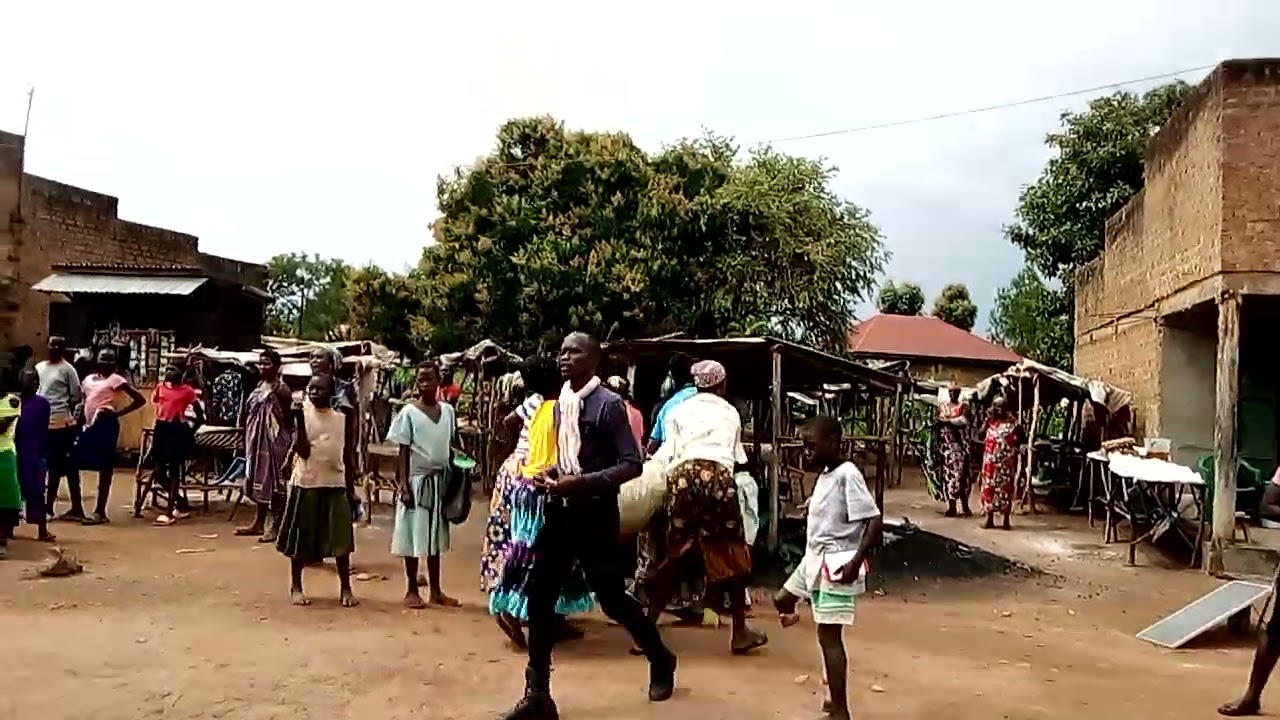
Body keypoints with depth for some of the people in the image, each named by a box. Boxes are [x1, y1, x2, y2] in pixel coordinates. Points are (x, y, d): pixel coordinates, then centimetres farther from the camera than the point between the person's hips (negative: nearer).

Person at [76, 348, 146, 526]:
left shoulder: (115, 379, -2)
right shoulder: (89, 378, 18)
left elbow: (140, 399, -8)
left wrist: (118, 414, -10)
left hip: (105, 424, -8)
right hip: (90, 424, 8)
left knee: (104, 467, -4)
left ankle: (100, 512, 2)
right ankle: (76, 508, 19)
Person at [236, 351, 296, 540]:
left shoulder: (281, 389, -13)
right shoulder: (260, 386, 12)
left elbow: (288, 420, -15)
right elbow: (252, 414, 16)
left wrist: (289, 444, -19)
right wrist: (248, 440, 15)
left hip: (274, 441, -9)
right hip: (258, 441, 9)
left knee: (274, 483, -3)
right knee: (259, 481, 15)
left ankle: (274, 526, 3)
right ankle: (259, 523, 25)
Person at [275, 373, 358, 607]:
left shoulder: (342, 419, 4)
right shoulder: (302, 414, -4)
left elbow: (349, 458, 9)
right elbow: (301, 450, -15)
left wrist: (351, 490, 7)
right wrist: (299, 419, -22)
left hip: (335, 485, 2)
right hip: (306, 484, -2)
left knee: (341, 539, 4)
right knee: (300, 539, 8)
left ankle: (345, 587, 15)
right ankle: (295, 586, 22)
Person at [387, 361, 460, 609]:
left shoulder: (448, 411, 4)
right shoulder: (409, 412, -7)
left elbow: (449, 447, 10)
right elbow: (403, 452, -7)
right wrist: (404, 485, -12)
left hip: (440, 480, 4)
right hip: (417, 480, -4)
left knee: (435, 537, 12)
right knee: (414, 536, 2)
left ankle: (436, 590, 20)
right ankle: (412, 590, 14)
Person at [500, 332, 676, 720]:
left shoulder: (608, 403, -12)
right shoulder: (560, 404, 9)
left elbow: (632, 464, -15)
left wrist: (581, 482, -22)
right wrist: (550, 473, 1)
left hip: (595, 513, -6)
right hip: (560, 511, 6)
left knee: (612, 598, 5)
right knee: (539, 599, 3)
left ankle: (660, 660, 32)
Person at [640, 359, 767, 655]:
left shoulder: (678, 411, 19)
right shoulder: (730, 412, 23)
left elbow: (669, 451, 7)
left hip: (682, 476, 1)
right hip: (718, 476, -1)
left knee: (673, 552, 9)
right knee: (730, 553, 10)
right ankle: (740, 632, 17)